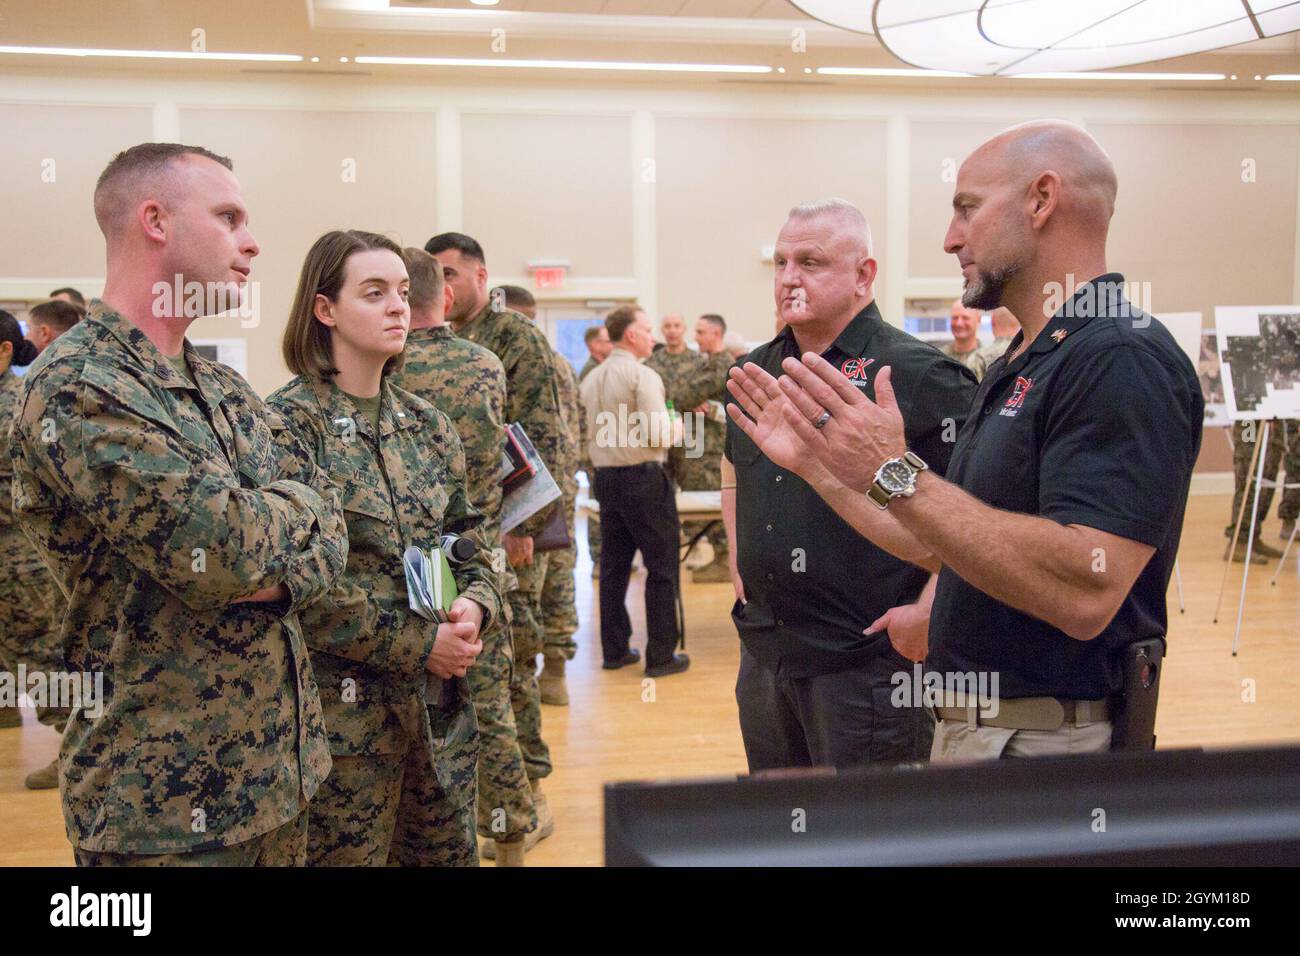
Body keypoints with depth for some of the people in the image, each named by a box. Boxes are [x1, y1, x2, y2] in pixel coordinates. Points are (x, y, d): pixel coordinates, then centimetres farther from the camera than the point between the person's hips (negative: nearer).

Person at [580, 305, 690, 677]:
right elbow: (659, 436, -19)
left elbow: (587, 435, 13)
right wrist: (676, 428, 0)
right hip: (643, 478, -7)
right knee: (661, 567, 1)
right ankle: (660, 655, 5)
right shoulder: (642, 375, -13)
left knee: (613, 566, 13)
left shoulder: (591, 379, 10)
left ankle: (615, 650, 19)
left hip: (605, 477, 7)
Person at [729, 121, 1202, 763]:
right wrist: (811, 458, 9)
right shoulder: (1013, 368, 12)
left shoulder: (1123, 358, -19)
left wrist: (895, 475, -28)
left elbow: (1084, 592, -30)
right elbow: (938, 537, 14)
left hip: (1044, 743, -9)